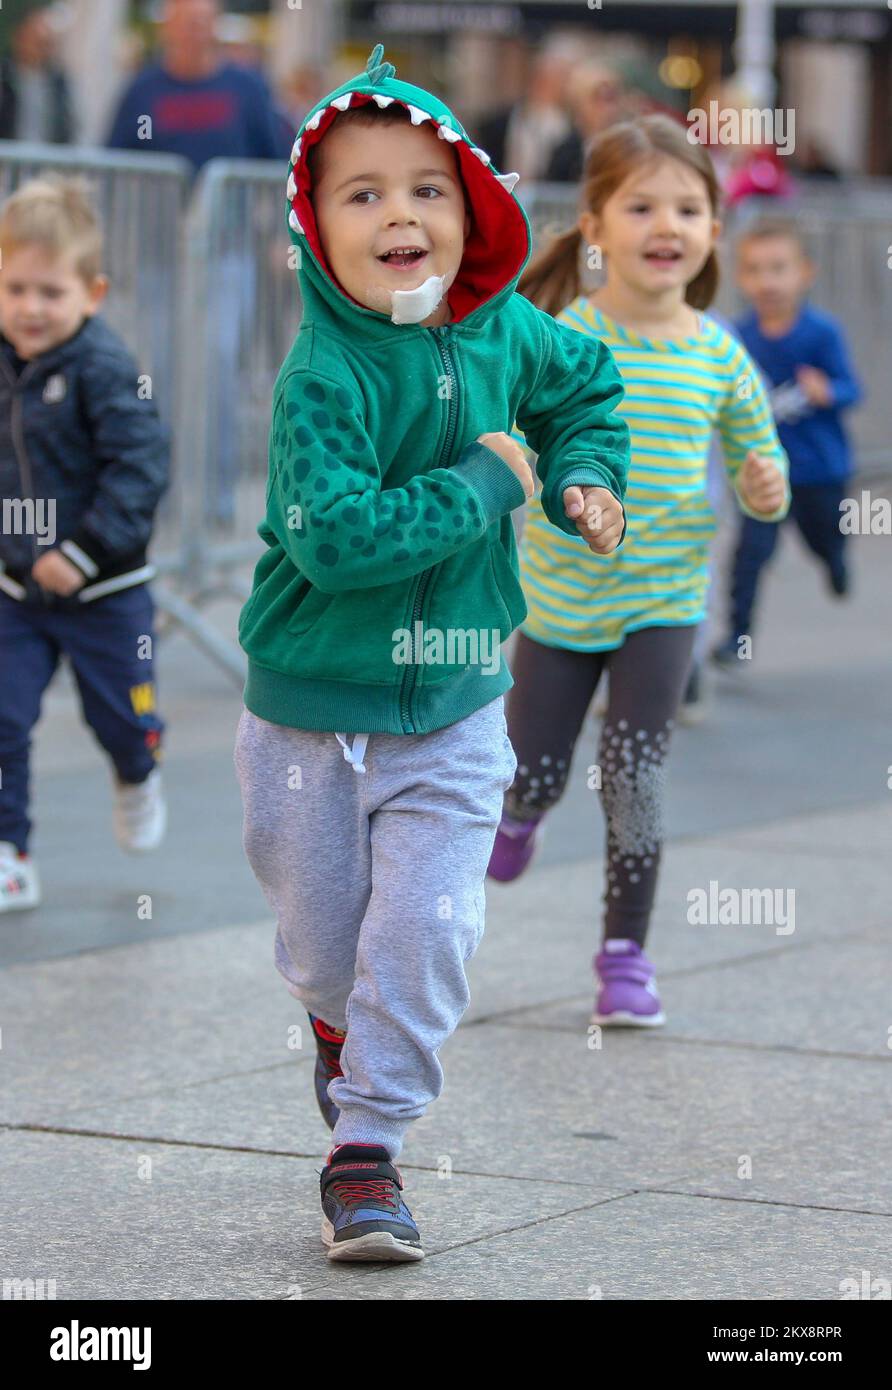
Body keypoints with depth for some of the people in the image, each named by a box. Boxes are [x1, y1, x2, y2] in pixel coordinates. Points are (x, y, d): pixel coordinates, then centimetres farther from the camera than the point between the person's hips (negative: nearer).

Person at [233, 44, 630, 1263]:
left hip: (453, 713, 3)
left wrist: (585, 478, 2)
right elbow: (336, 537, -32)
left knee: (425, 933, -8)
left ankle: (368, 1143, 5)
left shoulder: (503, 330, -4)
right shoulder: (325, 373, -22)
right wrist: (489, 485, -24)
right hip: (311, 712, -3)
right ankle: (343, 1035, 47)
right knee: (322, 936, 13)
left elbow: (589, 384, 20)